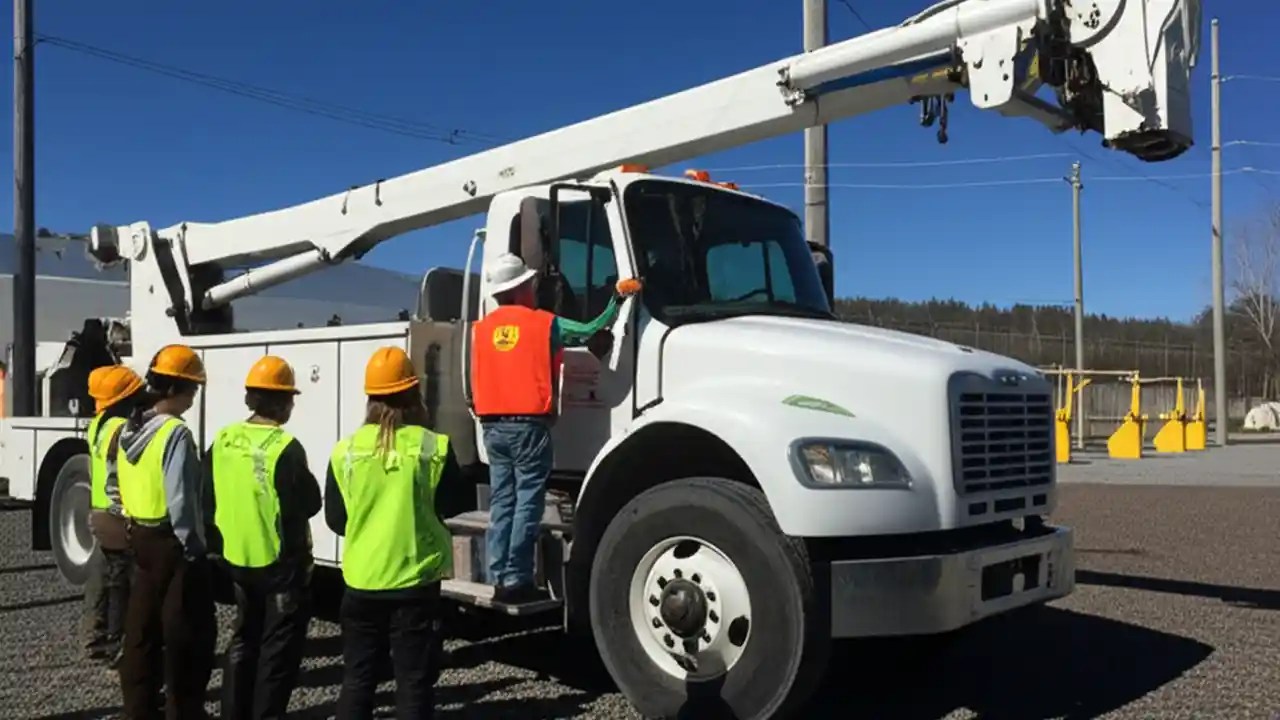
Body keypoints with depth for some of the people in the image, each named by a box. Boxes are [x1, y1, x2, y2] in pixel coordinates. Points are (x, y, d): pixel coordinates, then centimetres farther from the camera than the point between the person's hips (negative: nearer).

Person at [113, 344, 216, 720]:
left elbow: (119, 483, 14)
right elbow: (180, 501, -23)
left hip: (140, 537, 9)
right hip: (170, 542, -9)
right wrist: (193, 548, -14)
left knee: (142, 627, 17)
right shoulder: (175, 433, -21)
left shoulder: (129, 430, 7)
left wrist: (132, 527, 21)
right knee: (186, 633, 3)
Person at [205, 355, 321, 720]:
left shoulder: (223, 441, 0)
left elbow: (207, 500, 7)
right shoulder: (285, 447, -21)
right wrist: (304, 481, 4)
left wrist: (217, 545, 18)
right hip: (281, 561, -7)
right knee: (278, 650, 5)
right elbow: (308, 505, -14)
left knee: (244, 641, 20)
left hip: (237, 558, 7)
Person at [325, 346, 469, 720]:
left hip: (361, 582, 3)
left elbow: (335, 519, 4)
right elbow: (455, 504, -1)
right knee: (413, 681, 7)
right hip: (415, 582, -2)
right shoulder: (433, 447, -12)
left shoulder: (345, 450, -4)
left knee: (357, 679, 15)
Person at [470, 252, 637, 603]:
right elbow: (590, 331, -5)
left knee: (501, 504, 9)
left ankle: (499, 580, 11)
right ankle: (516, 581, -2)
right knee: (526, 505, -2)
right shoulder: (543, 323, -4)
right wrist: (618, 299, 5)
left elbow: (476, 379, 12)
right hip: (529, 426, -5)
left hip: (493, 426, 5)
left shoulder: (481, 329, 9)